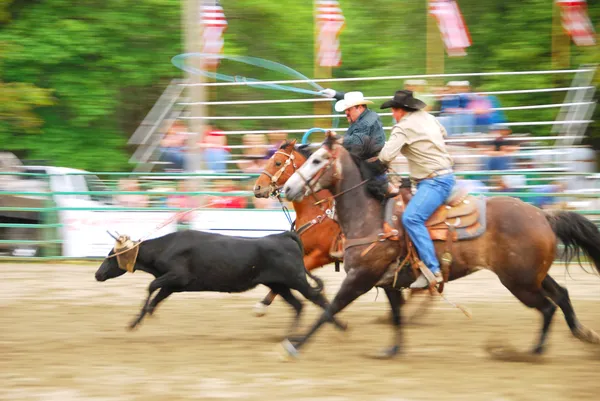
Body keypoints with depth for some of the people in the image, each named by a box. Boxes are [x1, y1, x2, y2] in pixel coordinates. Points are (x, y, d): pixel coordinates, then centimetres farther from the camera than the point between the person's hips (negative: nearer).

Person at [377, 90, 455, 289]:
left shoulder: (404, 127, -13)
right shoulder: (427, 117, 13)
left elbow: (386, 155, -21)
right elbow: (443, 133, 34)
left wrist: (381, 160, 2)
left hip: (434, 181, -11)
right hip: (444, 175, 11)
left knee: (411, 218, -25)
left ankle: (432, 271, -32)